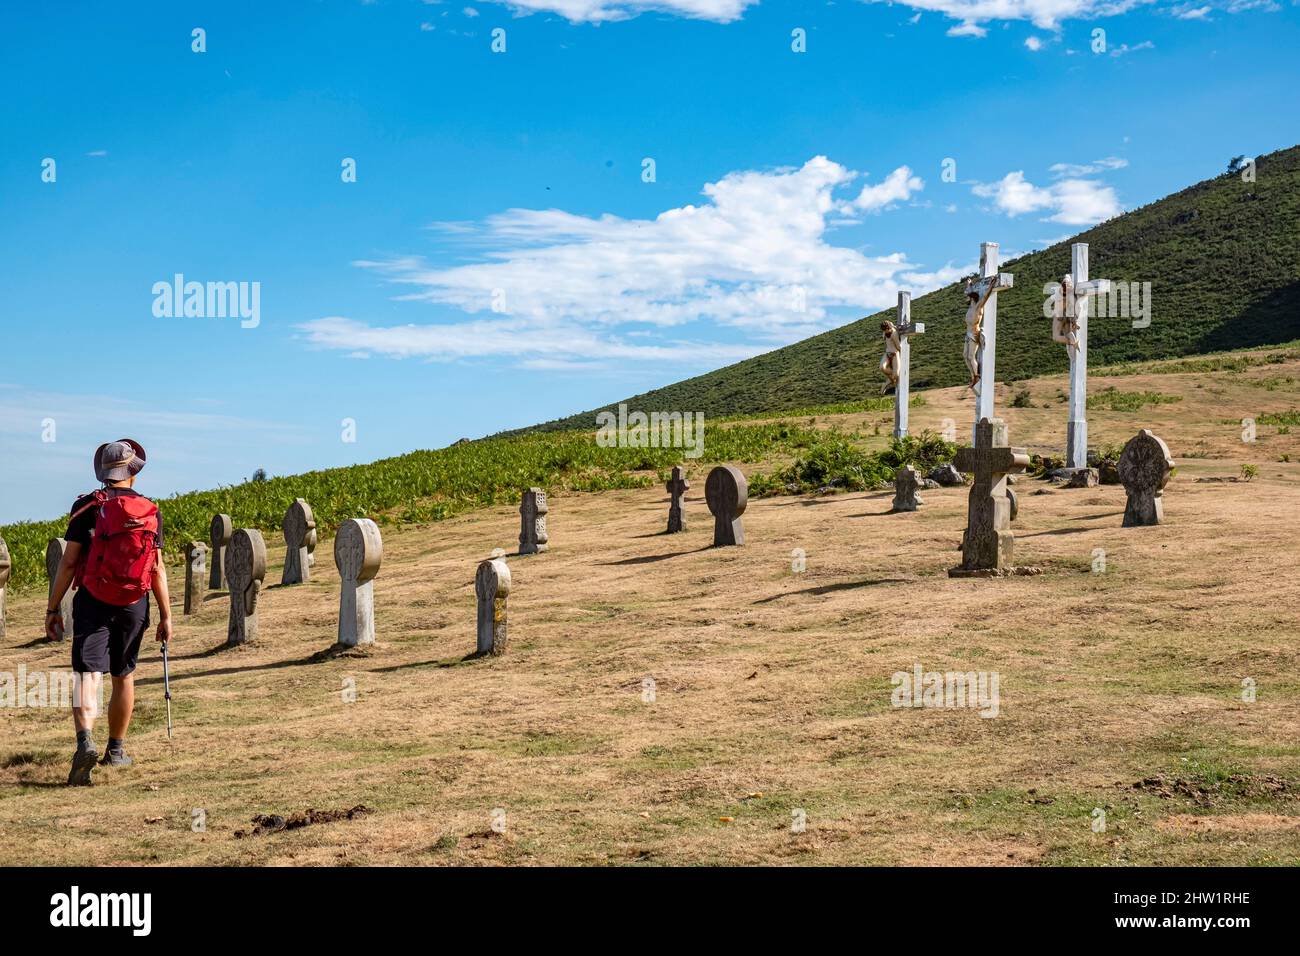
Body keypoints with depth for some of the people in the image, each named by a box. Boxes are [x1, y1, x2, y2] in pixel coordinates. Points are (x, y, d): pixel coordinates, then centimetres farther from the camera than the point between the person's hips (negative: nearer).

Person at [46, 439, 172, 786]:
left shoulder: (86, 507, -4)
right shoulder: (150, 511, 1)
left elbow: (68, 562, -6)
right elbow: (157, 569, 0)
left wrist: (53, 608, 0)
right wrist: (166, 616, 4)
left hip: (92, 602, -2)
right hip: (134, 605, 2)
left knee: (87, 674, -8)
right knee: (124, 676, 16)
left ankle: (85, 740, -31)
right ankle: (115, 750, 26)